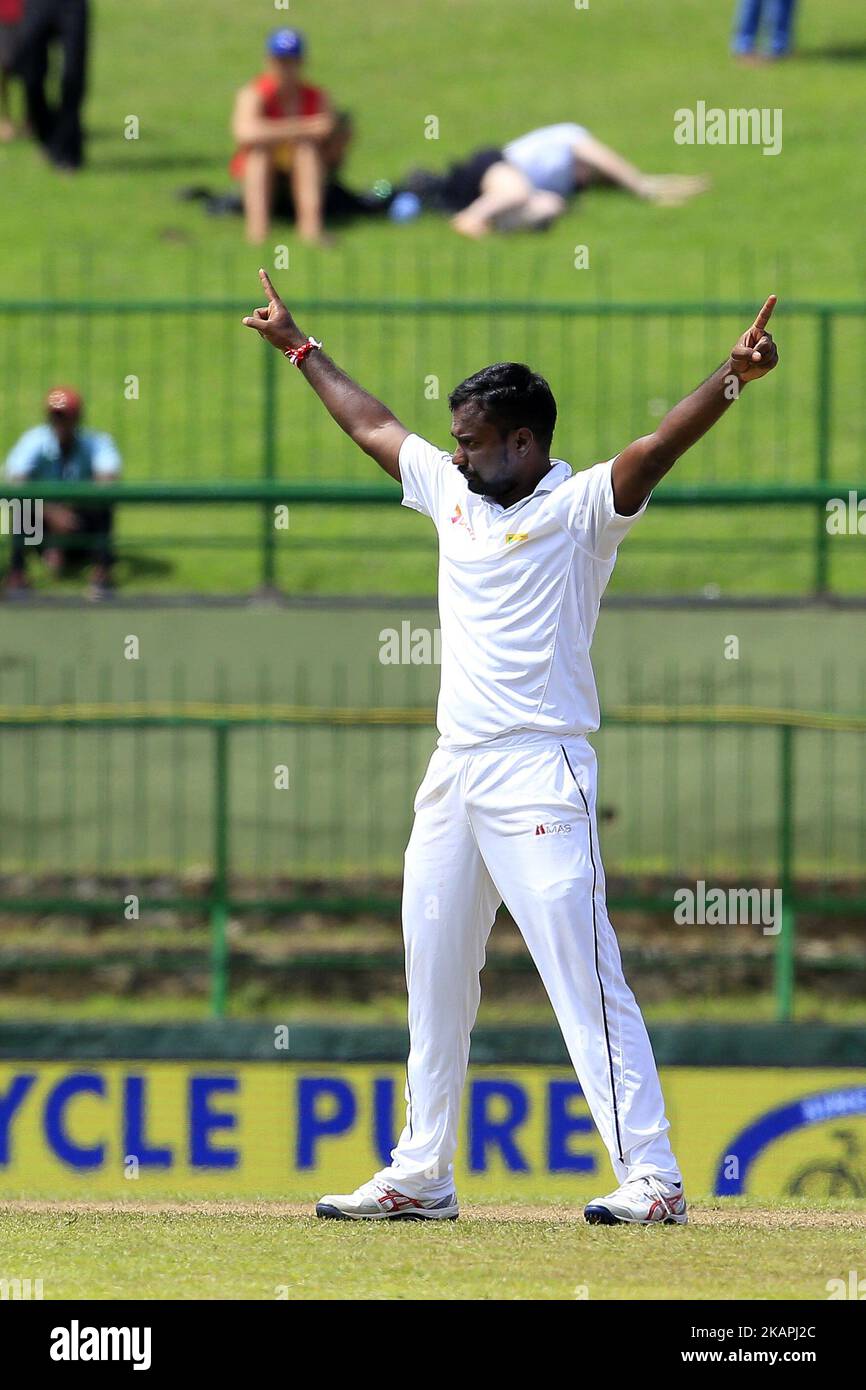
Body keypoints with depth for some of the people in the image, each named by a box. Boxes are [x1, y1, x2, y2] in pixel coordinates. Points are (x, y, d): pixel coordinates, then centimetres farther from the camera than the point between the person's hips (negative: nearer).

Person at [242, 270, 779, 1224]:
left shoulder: (580, 506, -7)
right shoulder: (453, 494, 15)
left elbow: (658, 447, -23)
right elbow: (371, 425, 29)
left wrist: (733, 377, -39)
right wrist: (299, 348, 38)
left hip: (541, 777, -8)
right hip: (454, 776, 8)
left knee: (587, 982, -13)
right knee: (433, 980, 13)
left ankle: (652, 1179, -15)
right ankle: (420, 1177, 22)